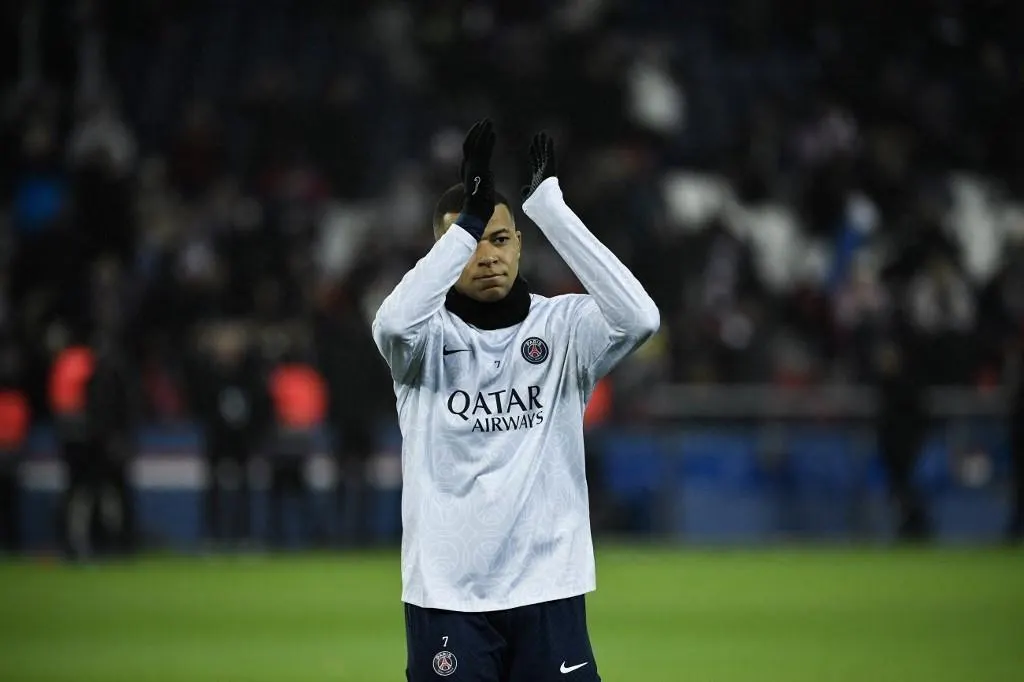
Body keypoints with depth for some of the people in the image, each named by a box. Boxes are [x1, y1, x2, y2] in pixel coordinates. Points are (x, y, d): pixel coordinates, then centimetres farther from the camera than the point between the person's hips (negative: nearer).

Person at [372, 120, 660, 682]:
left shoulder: (561, 327, 3)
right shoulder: (428, 337, 1)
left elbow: (639, 318, -17)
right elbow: (394, 321, -24)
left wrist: (548, 207, -20)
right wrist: (468, 222, -28)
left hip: (549, 594, 1)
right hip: (446, 597, -1)